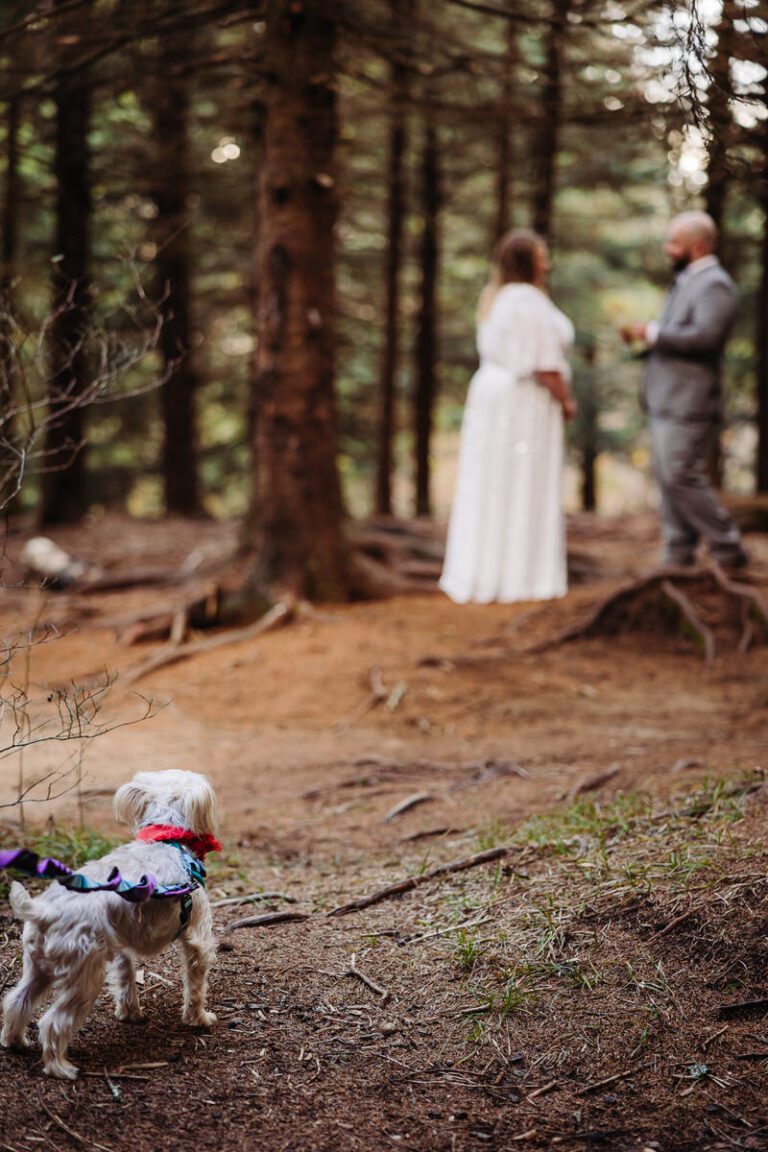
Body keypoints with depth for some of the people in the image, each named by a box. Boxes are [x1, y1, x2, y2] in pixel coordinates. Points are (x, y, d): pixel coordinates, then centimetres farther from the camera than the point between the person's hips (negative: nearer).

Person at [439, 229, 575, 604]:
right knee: (524, 488, -4)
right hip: (525, 402, -9)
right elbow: (545, 365, -18)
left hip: (490, 391, 9)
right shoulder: (530, 301, -15)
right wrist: (565, 401, -5)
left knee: (490, 486, 9)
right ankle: (518, 576, -1)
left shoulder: (494, 298, 13)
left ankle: (479, 574, 12)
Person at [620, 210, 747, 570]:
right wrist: (644, 338, 8)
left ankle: (727, 548, 0)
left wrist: (653, 332, -19)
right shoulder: (686, 281, 19)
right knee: (667, 478, 10)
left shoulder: (714, 285, -13)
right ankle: (679, 554, 16)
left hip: (689, 402, -10)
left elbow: (704, 336, -26)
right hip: (667, 401, 10)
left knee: (681, 476, -11)